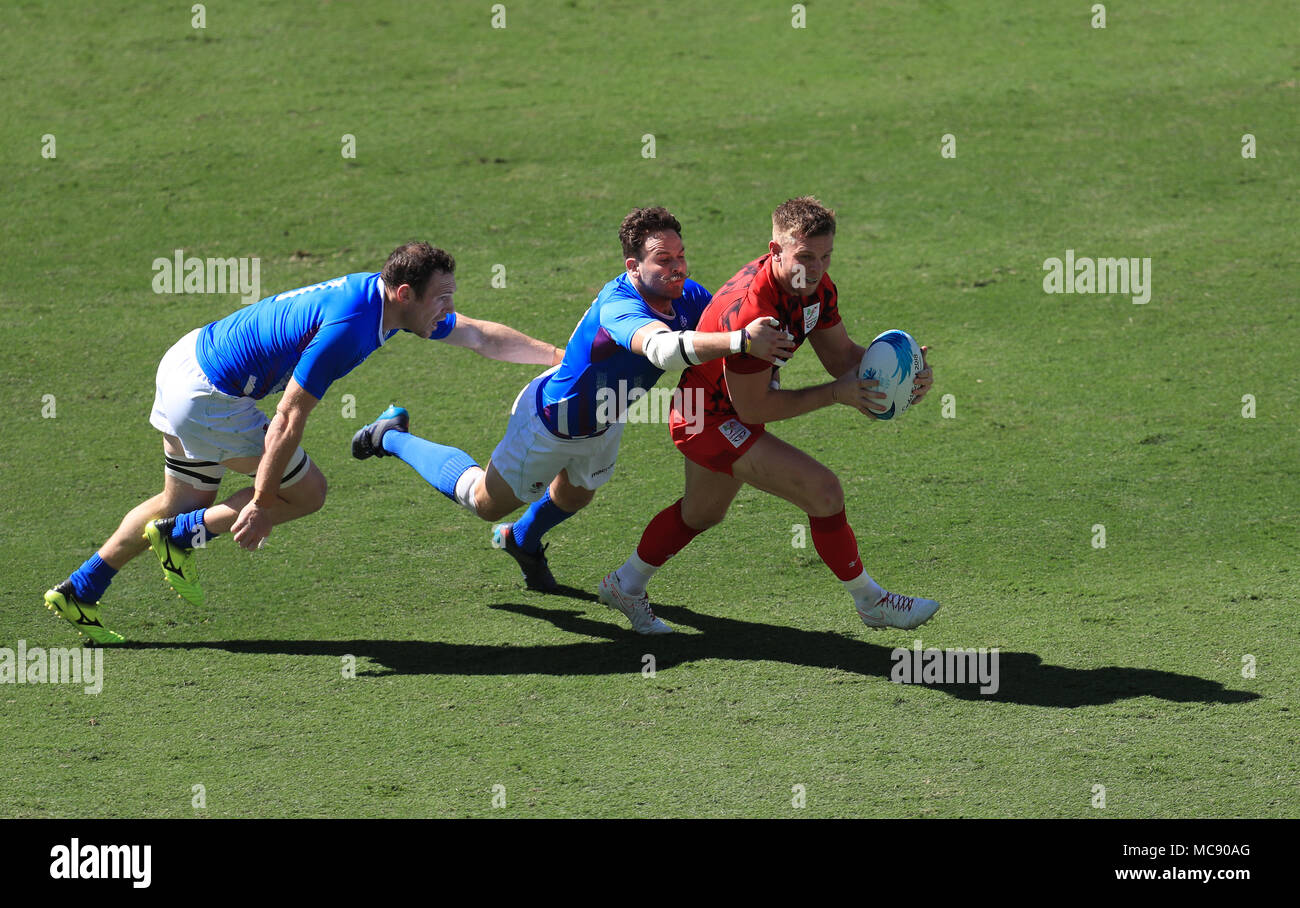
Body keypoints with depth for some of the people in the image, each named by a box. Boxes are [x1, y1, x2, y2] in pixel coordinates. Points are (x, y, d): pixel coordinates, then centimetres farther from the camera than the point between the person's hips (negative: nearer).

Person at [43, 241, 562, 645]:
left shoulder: (382, 297, 2)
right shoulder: (346, 328, -27)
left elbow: (480, 336, 16)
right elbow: (289, 418, -25)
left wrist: (558, 357, 17)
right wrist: (261, 503, -20)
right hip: (211, 395, -10)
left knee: (185, 504, 23)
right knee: (306, 492, 1)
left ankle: (77, 594, 27)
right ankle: (181, 538, 8)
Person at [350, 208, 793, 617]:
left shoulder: (688, 297, -20)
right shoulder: (619, 306, -44)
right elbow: (663, 347, -64)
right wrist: (741, 341, -76)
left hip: (603, 424, 7)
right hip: (550, 424, -7)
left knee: (576, 495, 34)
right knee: (485, 502, 15)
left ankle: (523, 538, 67)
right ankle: (393, 437, 35)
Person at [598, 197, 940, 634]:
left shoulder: (816, 287, -11)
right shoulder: (750, 308, -37)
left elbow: (841, 354, -1)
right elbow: (754, 407, -29)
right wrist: (836, 394, -28)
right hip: (711, 420, -10)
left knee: (701, 513, 32)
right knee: (823, 491, -19)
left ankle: (625, 585, 55)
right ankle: (871, 603, -2)